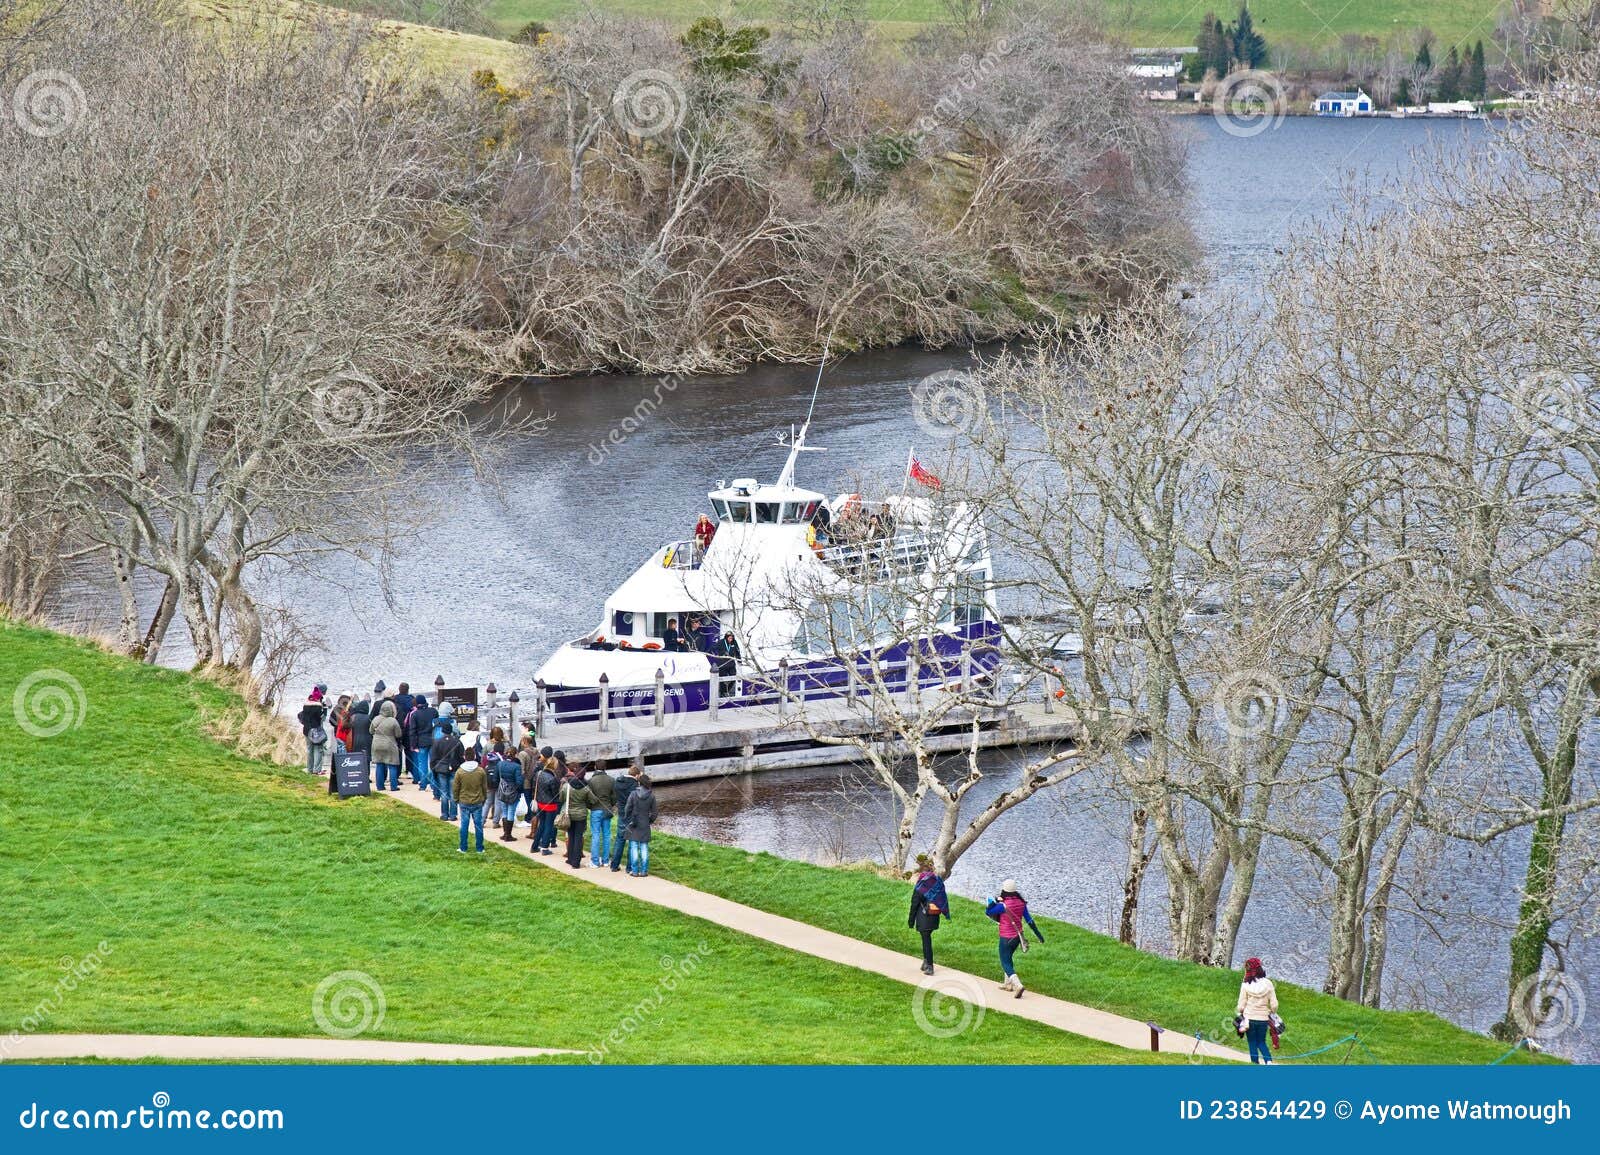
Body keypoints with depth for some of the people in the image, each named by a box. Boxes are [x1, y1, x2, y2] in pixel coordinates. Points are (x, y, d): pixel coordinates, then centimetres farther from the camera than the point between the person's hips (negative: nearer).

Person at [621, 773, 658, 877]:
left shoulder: (633, 794, -10)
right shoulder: (651, 796, -5)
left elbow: (628, 810, -5)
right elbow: (654, 812, 1)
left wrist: (626, 821, 9)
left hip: (633, 825, -2)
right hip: (645, 825, 2)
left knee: (634, 847, 4)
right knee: (644, 847, 7)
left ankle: (634, 870, 3)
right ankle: (644, 871, 7)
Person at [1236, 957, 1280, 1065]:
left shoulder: (1245, 985, -10)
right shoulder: (1268, 984, -6)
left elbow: (1241, 1005, -4)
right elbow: (1274, 1004, -3)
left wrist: (1239, 1013, 15)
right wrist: (1273, 1013, 16)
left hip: (1249, 1018, -2)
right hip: (1263, 1018, 2)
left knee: (1253, 1044, 10)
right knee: (1261, 1042, 16)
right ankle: (1269, 1061, -6)